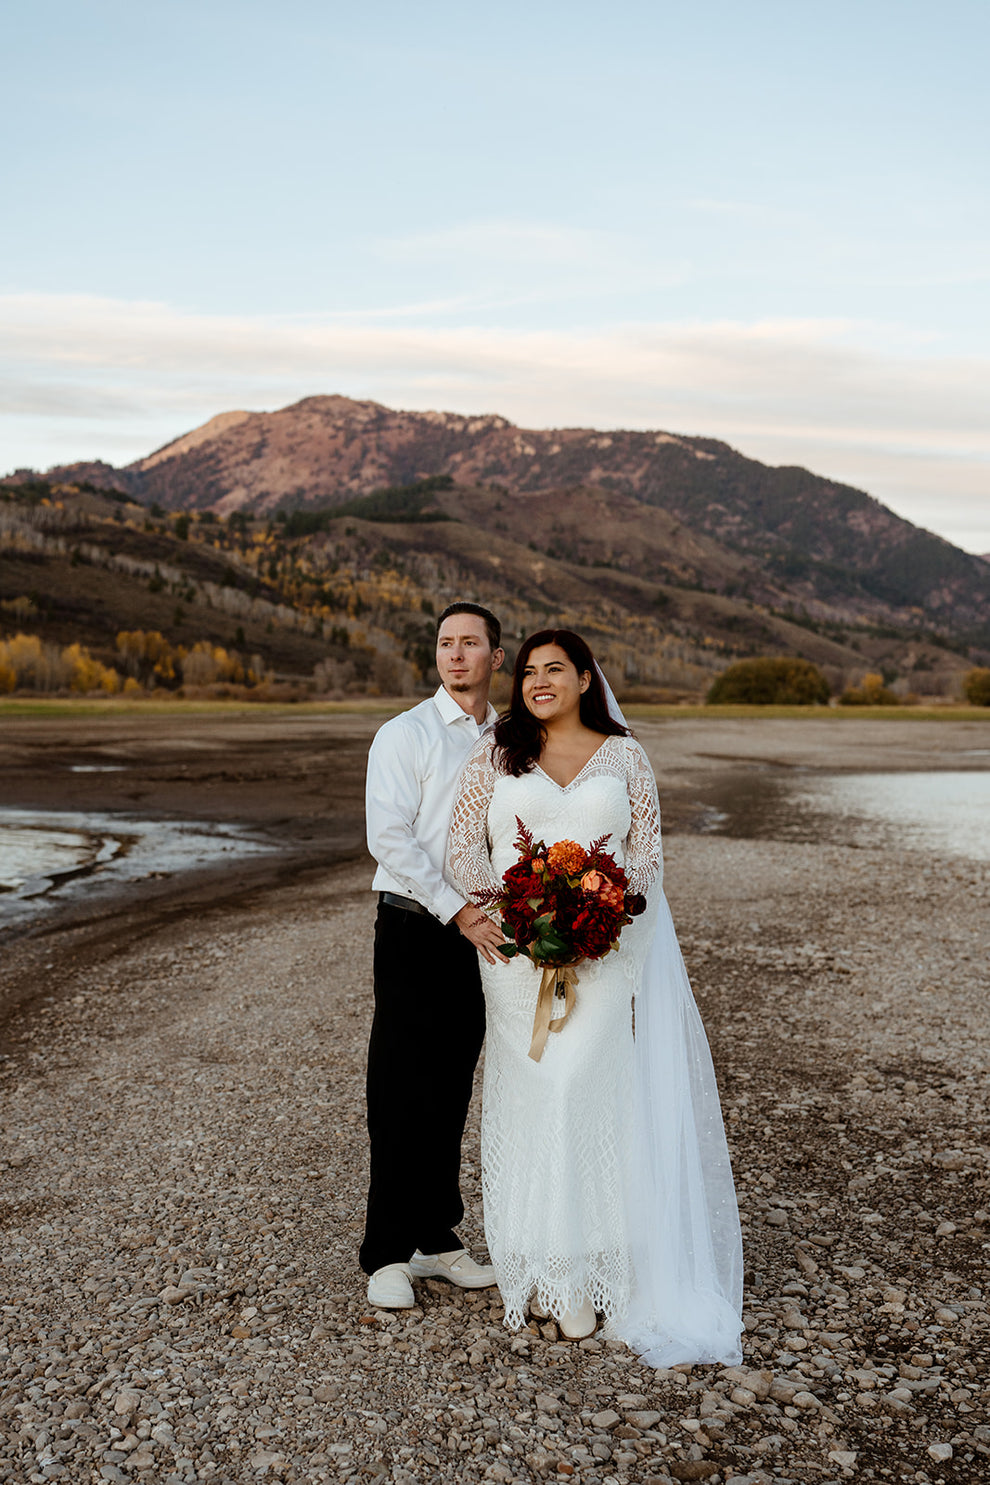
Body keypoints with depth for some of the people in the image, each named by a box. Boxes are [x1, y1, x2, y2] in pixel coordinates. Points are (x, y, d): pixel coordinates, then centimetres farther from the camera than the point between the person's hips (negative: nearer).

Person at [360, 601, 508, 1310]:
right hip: (416, 931, -4)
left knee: (451, 1097, 12)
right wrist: (457, 912, -18)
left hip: (484, 932, 5)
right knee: (403, 1096, -1)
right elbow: (390, 838, -12)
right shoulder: (404, 735, -4)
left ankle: (436, 1239, 24)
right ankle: (388, 1256, 10)